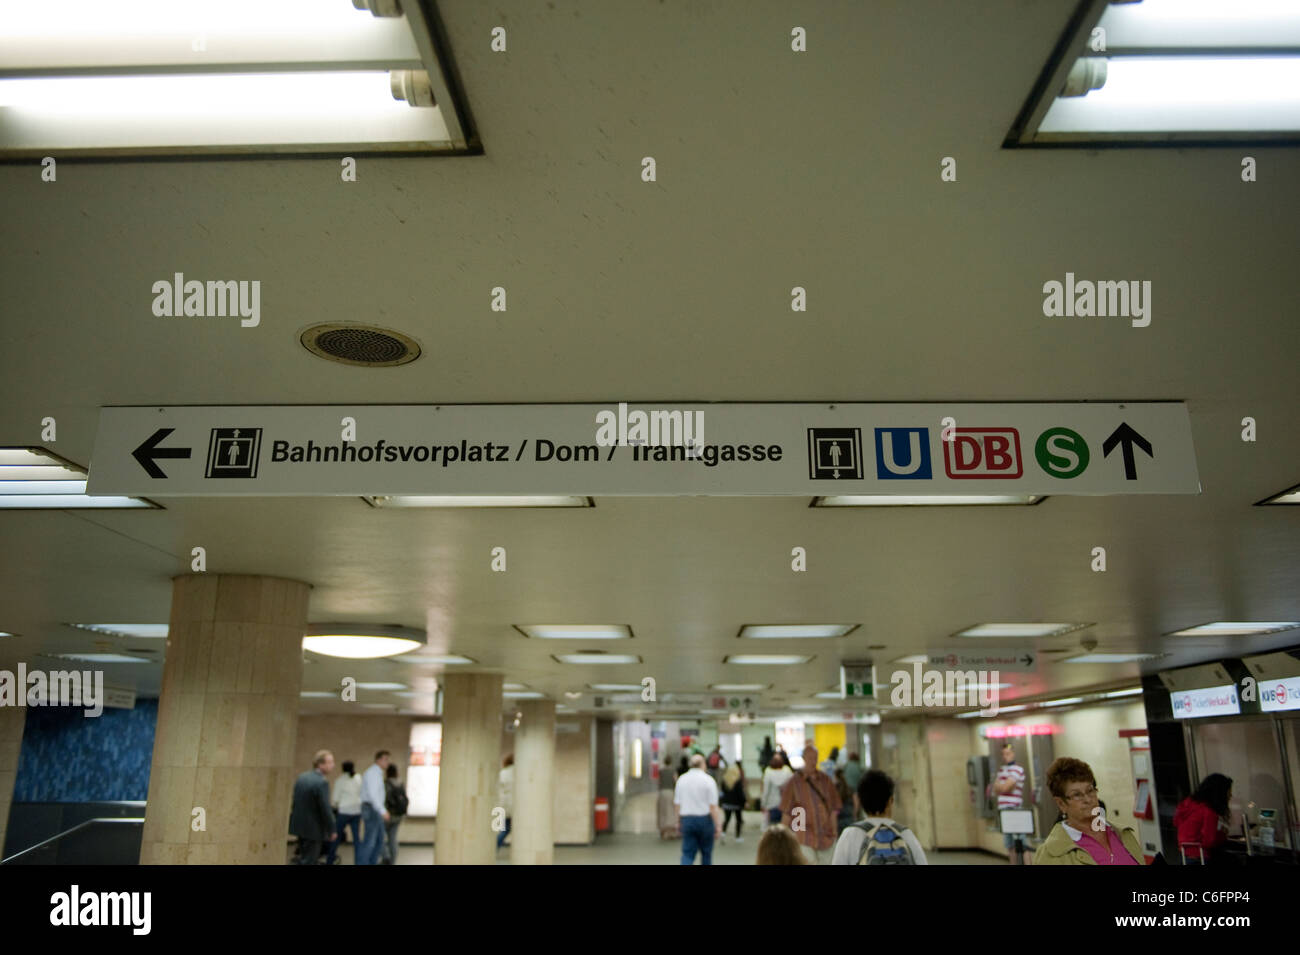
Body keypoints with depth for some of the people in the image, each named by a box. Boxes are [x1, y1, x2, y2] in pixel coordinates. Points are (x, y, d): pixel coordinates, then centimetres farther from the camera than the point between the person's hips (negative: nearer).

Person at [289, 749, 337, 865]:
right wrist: (332, 830, -10)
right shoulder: (321, 783, -21)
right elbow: (325, 809, -20)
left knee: (302, 859, 22)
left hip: (299, 825, 9)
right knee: (308, 861, 0)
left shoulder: (301, 778, 5)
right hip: (314, 829, -9)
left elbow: (294, 801, 12)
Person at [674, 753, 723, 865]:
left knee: (687, 853, 2)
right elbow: (713, 806, -12)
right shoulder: (708, 780, -10)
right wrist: (718, 825, -7)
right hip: (705, 819, -2)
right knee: (706, 852, 15)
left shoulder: (681, 779, 2)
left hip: (687, 819, 2)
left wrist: (678, 821, 18)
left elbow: (677, 804, 6)